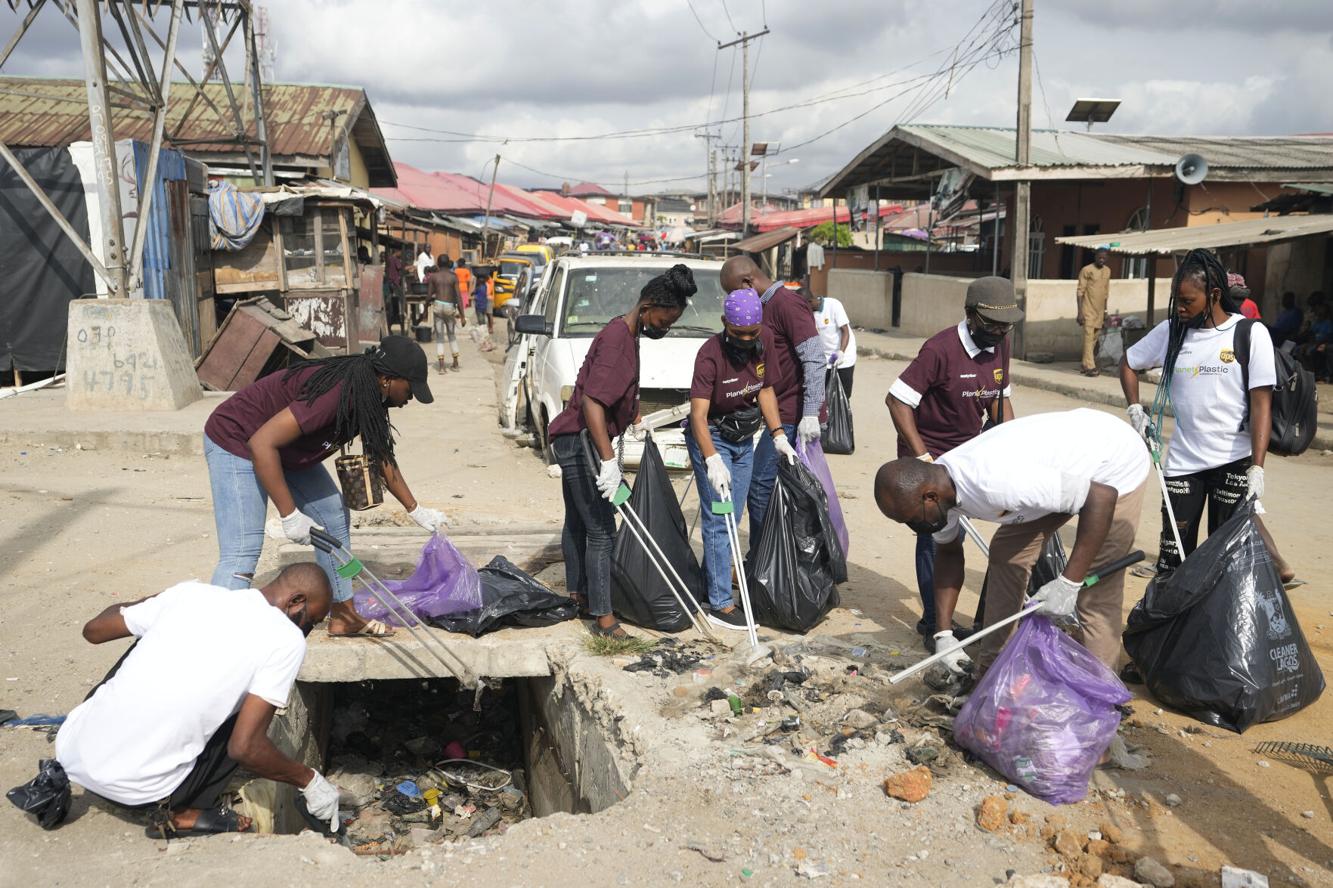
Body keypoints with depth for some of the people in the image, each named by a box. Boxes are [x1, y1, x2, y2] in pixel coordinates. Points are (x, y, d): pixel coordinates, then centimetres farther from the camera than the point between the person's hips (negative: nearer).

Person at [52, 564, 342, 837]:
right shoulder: (287, 640, -10)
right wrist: (308, 780, 1)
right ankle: (180, 812, 3)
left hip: (70, 750, 5)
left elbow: (93, 630, 18)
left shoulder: (194, 592, 5)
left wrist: (147, 603, 36)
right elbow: (244, 747, -15)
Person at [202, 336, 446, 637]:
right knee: (242, 553, -18)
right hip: (237, 443, -10)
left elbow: (382, 456, 11)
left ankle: (344, 617, 20)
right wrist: (291, 515, -33)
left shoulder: (367, 395, -5)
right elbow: (262, 443, -37)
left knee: (334, 516, 10)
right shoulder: (335, 394, -35)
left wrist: (415, 510, 17)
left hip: (285, 450, 10)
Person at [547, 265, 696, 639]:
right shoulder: (616, 339, -21)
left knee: (578, 522, 20)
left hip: (574, 440, 11)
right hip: (581, 440, -11)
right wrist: (608, 460, -34)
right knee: (601, 530, -8)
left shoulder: (625, 334, 11)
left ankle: (577, 594, 33)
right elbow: (591, 401, -30)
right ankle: (602, 615, -1)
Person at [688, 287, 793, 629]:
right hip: (712, 437, -7)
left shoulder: (764, 340, -7)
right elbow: (698, 414, -33)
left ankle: (709, 580, 30)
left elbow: (765, 388, 5)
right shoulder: (710, 353, -26)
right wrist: (712, 460, -45)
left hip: (745, 437, 7)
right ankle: (720, 603, -4)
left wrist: (778, 434, -3)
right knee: (719, 520, -8)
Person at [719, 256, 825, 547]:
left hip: (794, 417, -10)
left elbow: (815, 358, -20)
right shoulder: (766, 307, 18)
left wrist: (810, 413, -25)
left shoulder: (786, 303, -13)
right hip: (783, 414, 10)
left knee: (761, 487, -7)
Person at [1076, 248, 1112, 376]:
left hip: (1099, 311, 7)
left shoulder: (1107, 271, 12)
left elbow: (1106, 292, 19)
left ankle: (1085, 365, 16)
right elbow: (1080, 291, -10)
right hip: (1088, 310, -6)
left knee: (1094, 339, 8)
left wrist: (1105, 311, 17)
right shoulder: (1086, 270, -8)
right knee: (1088, 337, -13)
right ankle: (1090, 367, -17)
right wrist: (1080, 312, -16)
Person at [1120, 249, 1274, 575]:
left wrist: (1257, 467, -15)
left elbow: (1261, 404, -8)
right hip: (1182, 462, 3)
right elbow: (1127, 363, 20)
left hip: (1233, 463, -3)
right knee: (1173, 557, 4)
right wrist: (1135, 410, 7)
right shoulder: (1170, 331, 3)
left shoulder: (1251, 334, -6)